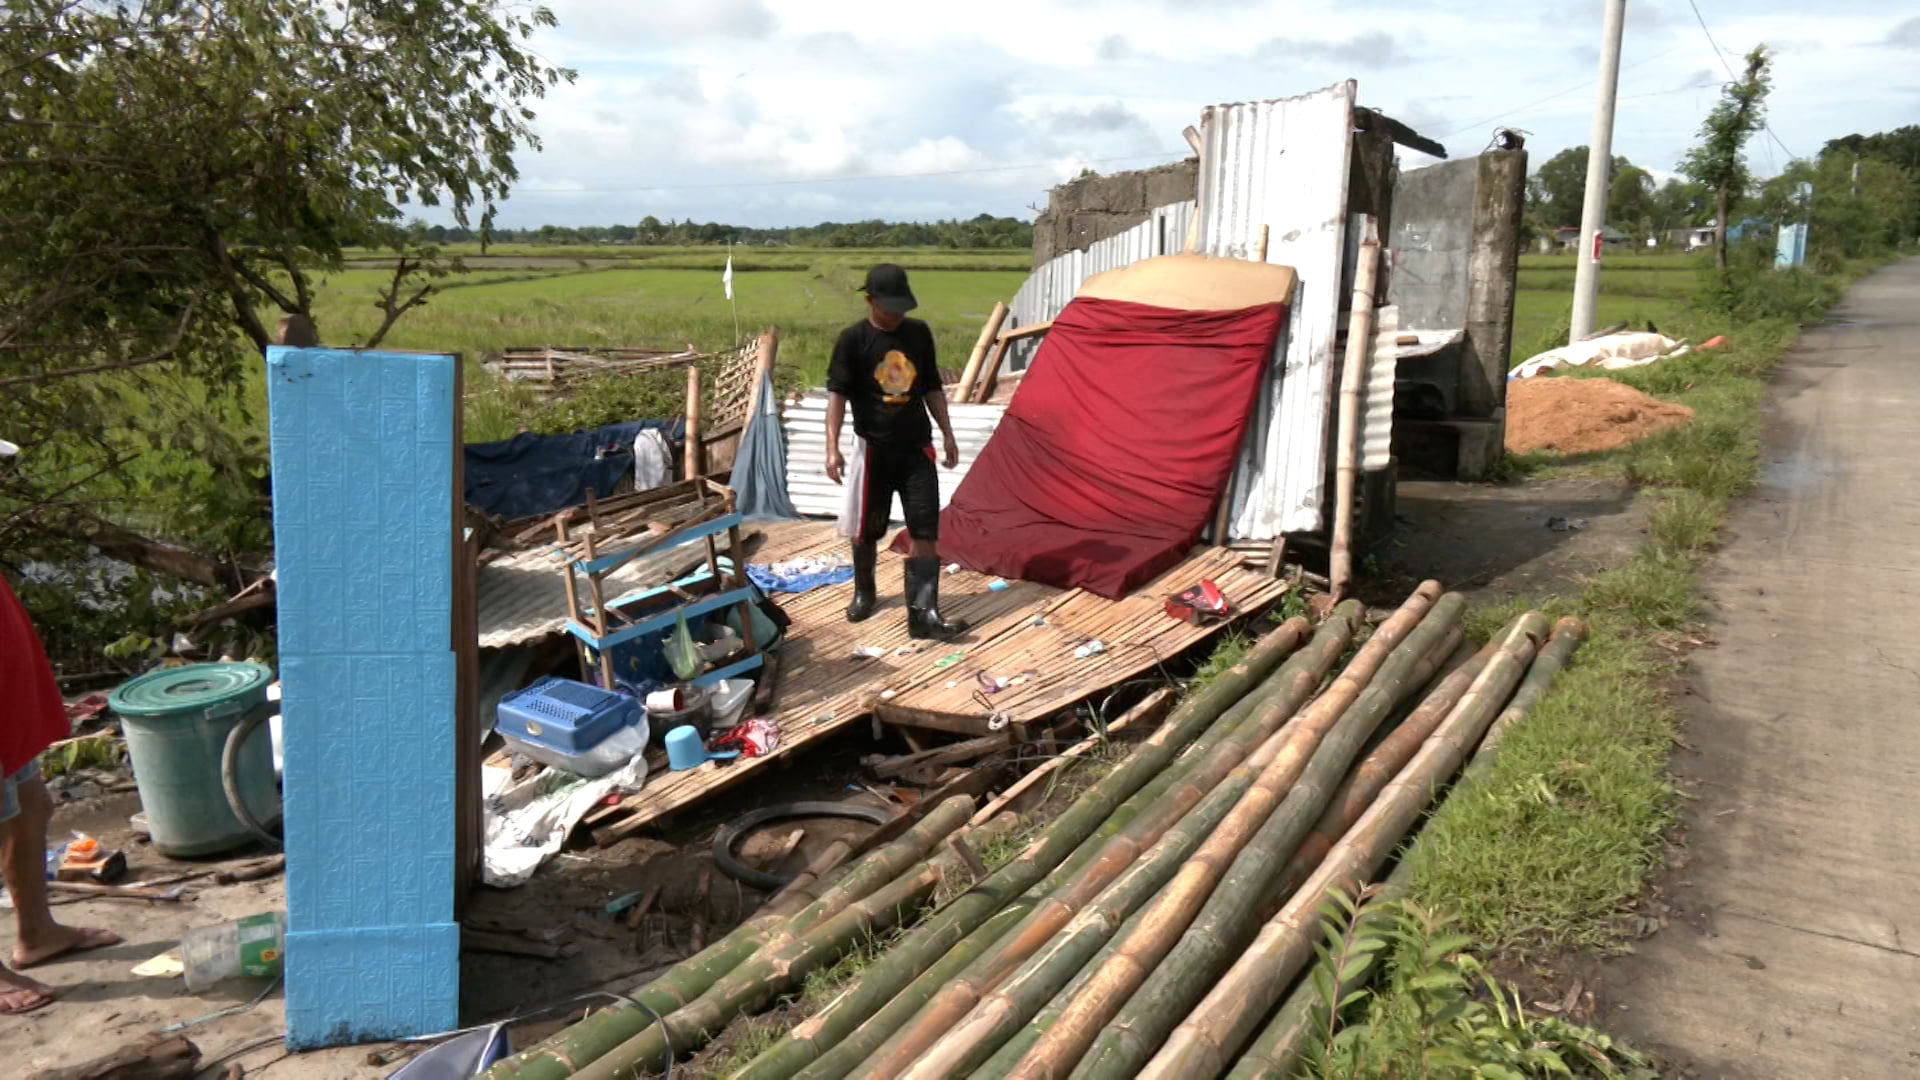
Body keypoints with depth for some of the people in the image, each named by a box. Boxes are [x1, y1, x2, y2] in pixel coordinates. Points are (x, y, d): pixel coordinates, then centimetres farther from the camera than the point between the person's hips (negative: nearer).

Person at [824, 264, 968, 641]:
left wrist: (947, 433, 12)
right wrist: (832, 447, -20)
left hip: (917, 447, 3)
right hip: (874, 449, -3)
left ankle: (924, 614, -5)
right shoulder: (853, 339, -8)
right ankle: (864, 591, 36)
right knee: (867, 528, 12)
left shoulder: (919, 333, 5)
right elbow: (837, 394, -12)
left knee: (926, 532, -5)